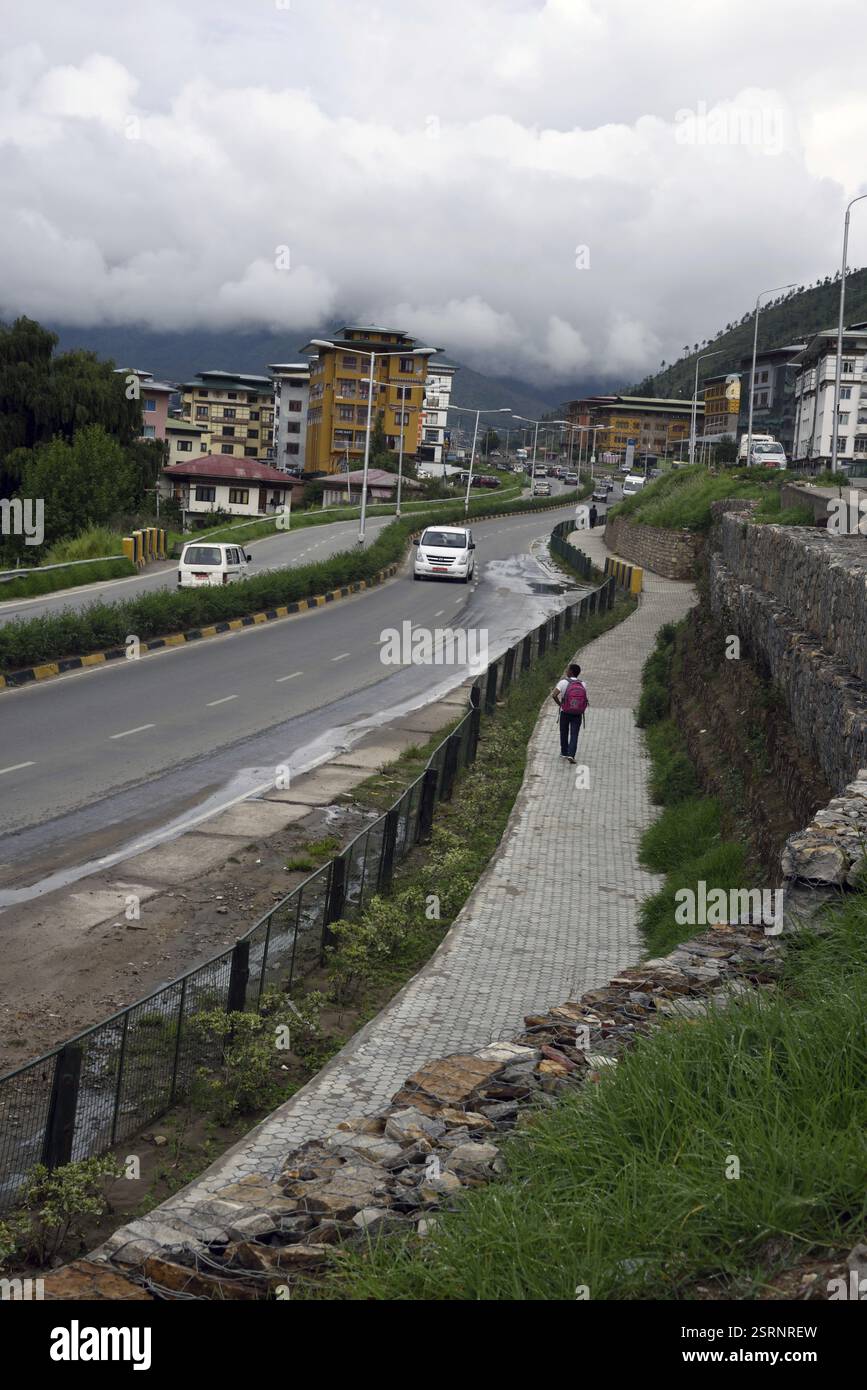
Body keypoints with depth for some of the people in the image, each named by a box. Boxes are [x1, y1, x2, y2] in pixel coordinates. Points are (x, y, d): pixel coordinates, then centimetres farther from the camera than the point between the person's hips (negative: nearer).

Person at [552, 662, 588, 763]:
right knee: (574, 735, 1)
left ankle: (564, 752, 30)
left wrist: (559, 704, -4)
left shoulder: (563, 682, -12)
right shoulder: (583, 684, -4)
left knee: (564, 733, 18)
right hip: (578, 714, 1)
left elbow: (554, 695, -21)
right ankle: (571, 754, -14)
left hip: (565, 712, -1)